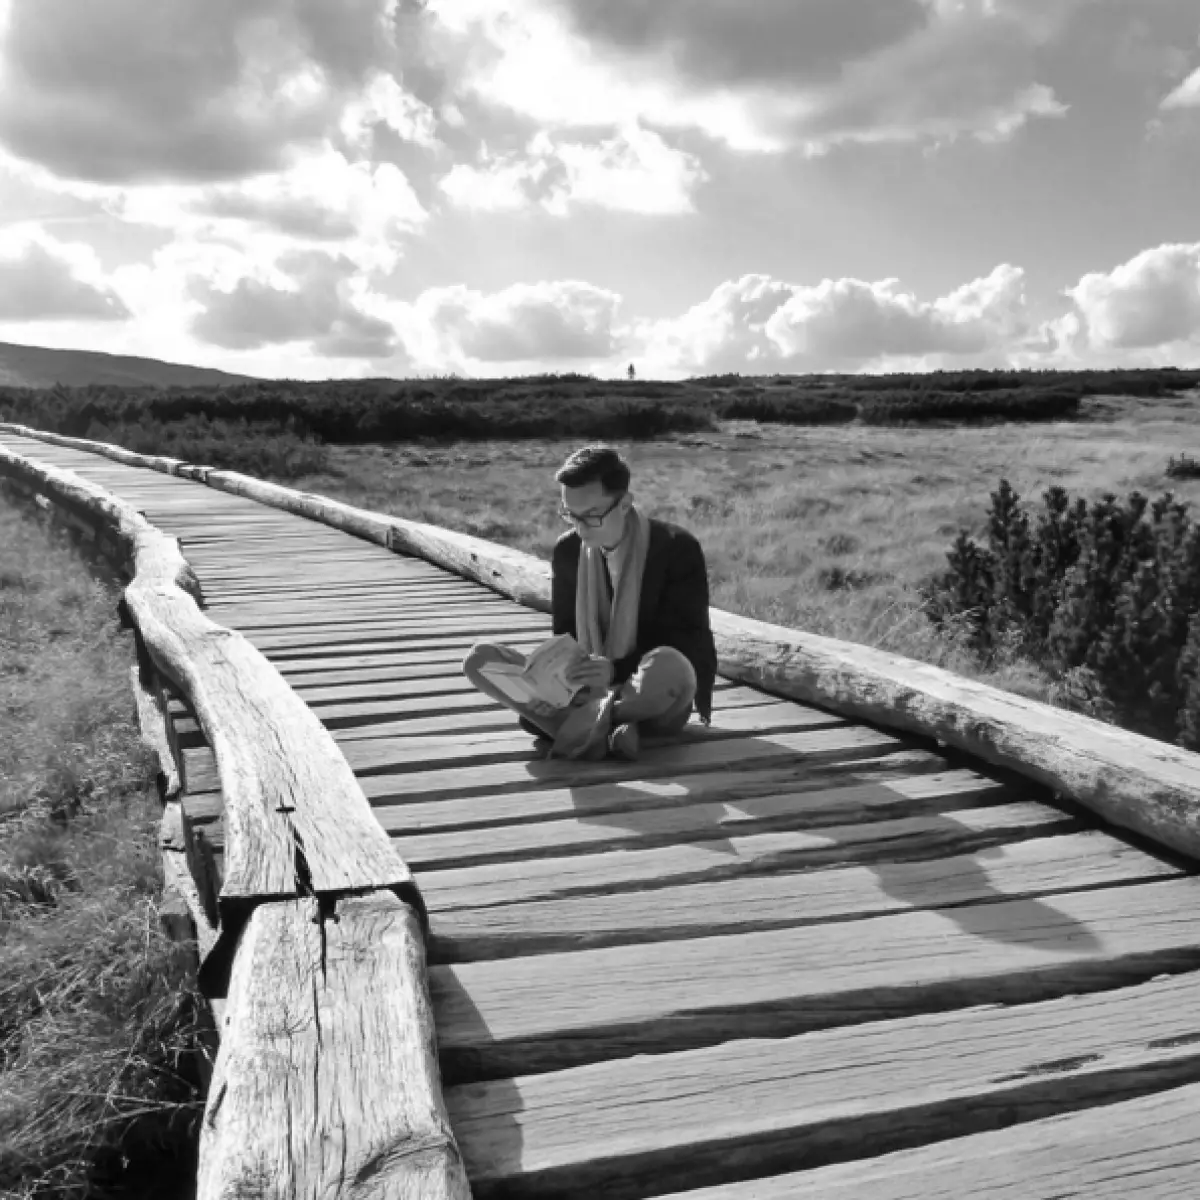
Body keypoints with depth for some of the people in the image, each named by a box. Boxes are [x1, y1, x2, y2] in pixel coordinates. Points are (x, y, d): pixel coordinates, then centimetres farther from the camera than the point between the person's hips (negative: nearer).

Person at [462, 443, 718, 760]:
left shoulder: (677, 548, -12)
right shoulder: (567, 550, 1)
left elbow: (688, 645, -14)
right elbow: (564, 633, 10)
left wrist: (616, 670, -30)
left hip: (654, 699, -5)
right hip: (585, 691, 5)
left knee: (668, 665, -42)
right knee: (479, 659, -15)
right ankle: (605, 727, -30)